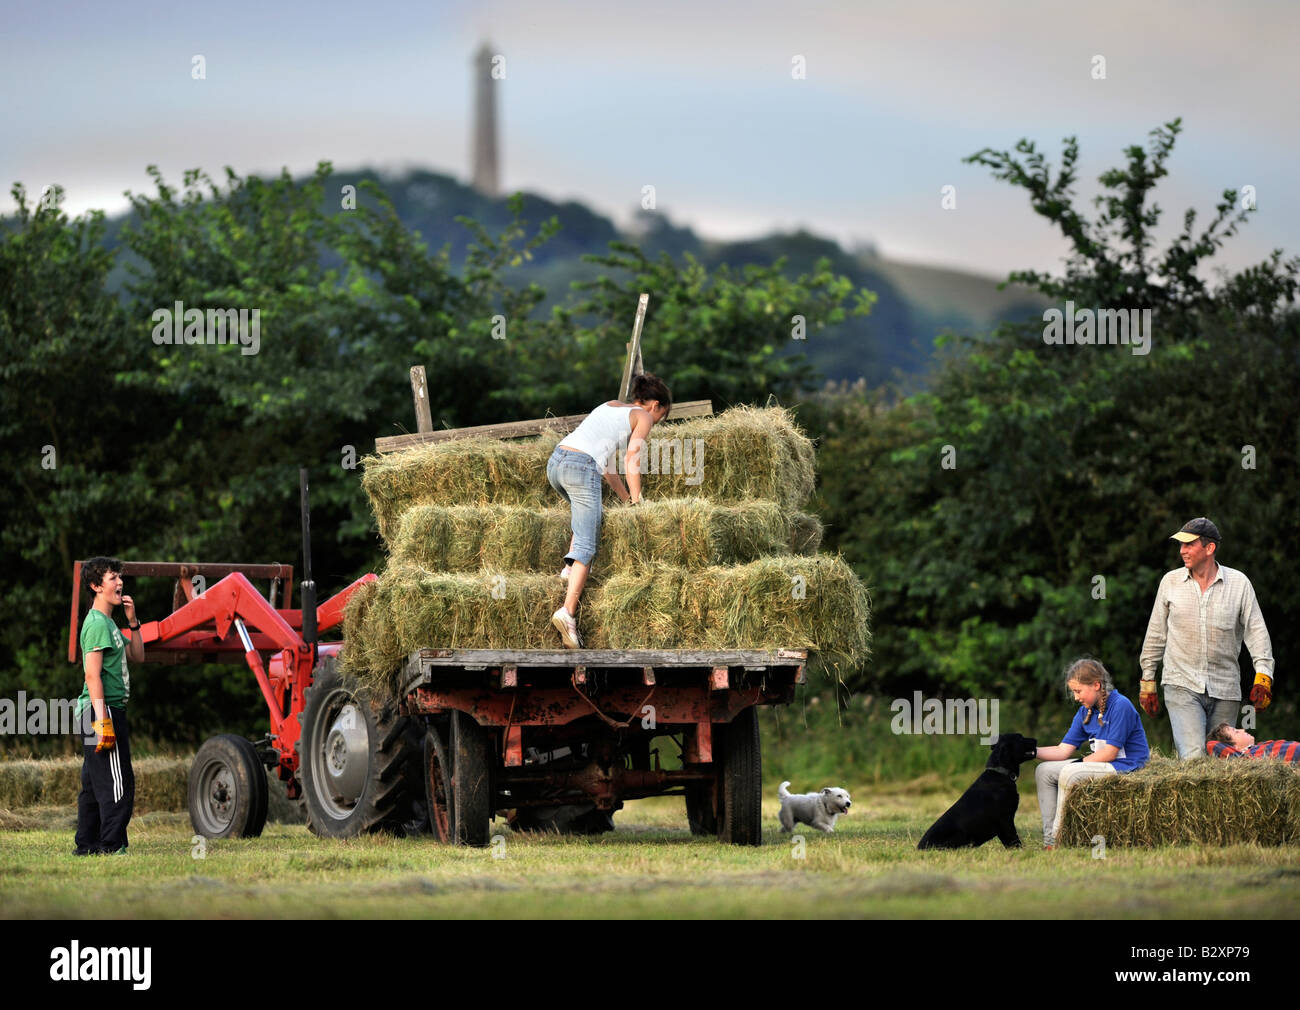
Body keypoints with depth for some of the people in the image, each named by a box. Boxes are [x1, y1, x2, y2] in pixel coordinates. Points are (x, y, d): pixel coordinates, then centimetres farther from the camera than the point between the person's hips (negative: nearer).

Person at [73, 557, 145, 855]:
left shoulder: (109, 623, 17)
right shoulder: (97, 623, -13)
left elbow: (137, 656, 23)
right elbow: (93, 675, -19)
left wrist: (132, 622, 12)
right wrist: (102, 719, -24)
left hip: (110, 710, 10)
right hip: (103, 710, -10)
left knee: (94, 783, 12)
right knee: (117, 782, -10)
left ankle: (87, 844, 17)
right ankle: (112, 844, -10)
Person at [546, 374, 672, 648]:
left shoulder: (611, 406, 31)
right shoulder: (643, 417, 11)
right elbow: (631, 462, 1)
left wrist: (626, 498, 33)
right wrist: (636, 501, 9)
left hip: (555, 461, 7)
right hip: (581, 467, -7)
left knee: (588, 515, 35)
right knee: (586, 544, -6)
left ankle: (571, 566, 16)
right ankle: (568, 612, -19)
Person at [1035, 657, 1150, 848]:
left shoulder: (1120, 706, -16)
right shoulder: (1085, 712, 10)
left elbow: (1110, 752, -18)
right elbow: (1063, 750, 6)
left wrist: (1081, 762, -9)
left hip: (1125, 766, -9)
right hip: (1103, 765, 9)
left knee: (1069, 774, -28)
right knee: (1044, 771, 2)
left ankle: (1058, 838, -23)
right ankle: (1049, 839, -7)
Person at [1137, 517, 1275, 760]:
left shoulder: (1239, 583, 3)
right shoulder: (1171, 581, 6)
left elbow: (1256, 631, 2)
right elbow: (1156, 633, 14)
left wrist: (1263, 676, -11)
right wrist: (1148, 680, 15)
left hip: (1225, 690, 1)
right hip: (1182, 685, -1)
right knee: (1193, 757, -18)